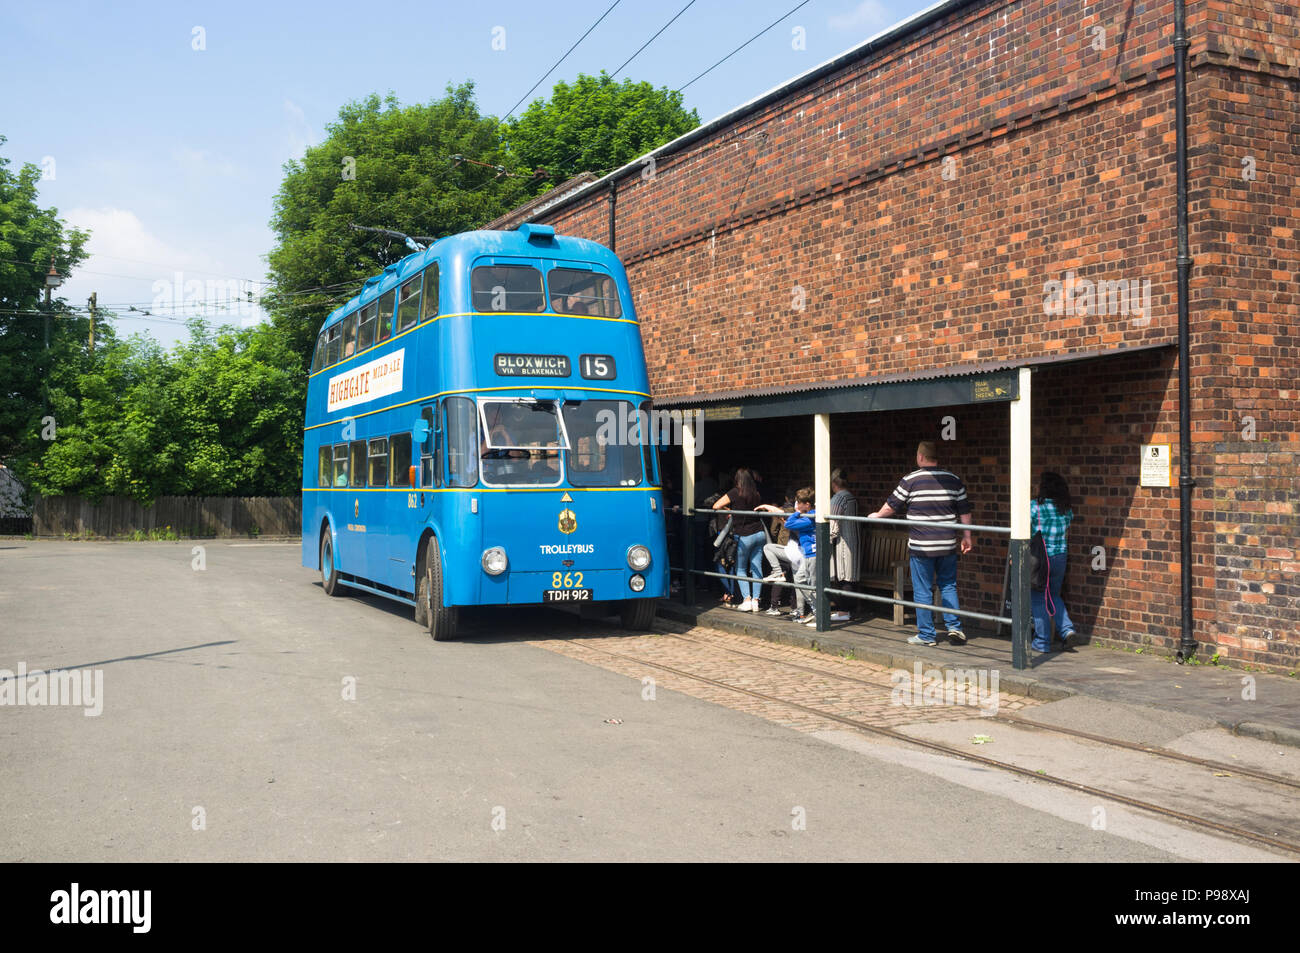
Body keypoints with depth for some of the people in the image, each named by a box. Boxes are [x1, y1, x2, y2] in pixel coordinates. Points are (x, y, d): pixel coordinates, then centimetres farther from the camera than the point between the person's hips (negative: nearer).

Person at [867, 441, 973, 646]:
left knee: (922, 591, 4)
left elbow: (891, 507, 1)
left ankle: (926, 635, 9)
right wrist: (966, 536, 19)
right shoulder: (954, 480, 5)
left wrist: (877, 515, 20)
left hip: (921, 547, -3)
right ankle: (954, 627, 5)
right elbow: (964, 511, 10)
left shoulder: (910, 480, -7)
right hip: (947, 545, 4)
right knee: (948, 586, 15)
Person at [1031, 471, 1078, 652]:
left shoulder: (1034, 506, -13)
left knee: (1038, 599, 6)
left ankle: (1042, 642, 9)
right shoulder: (1066, 508, 3)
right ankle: (1067, 629, 2)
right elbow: (1066, 533, 12)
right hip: (1060, 556, 5)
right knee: (1054, 596, 21)